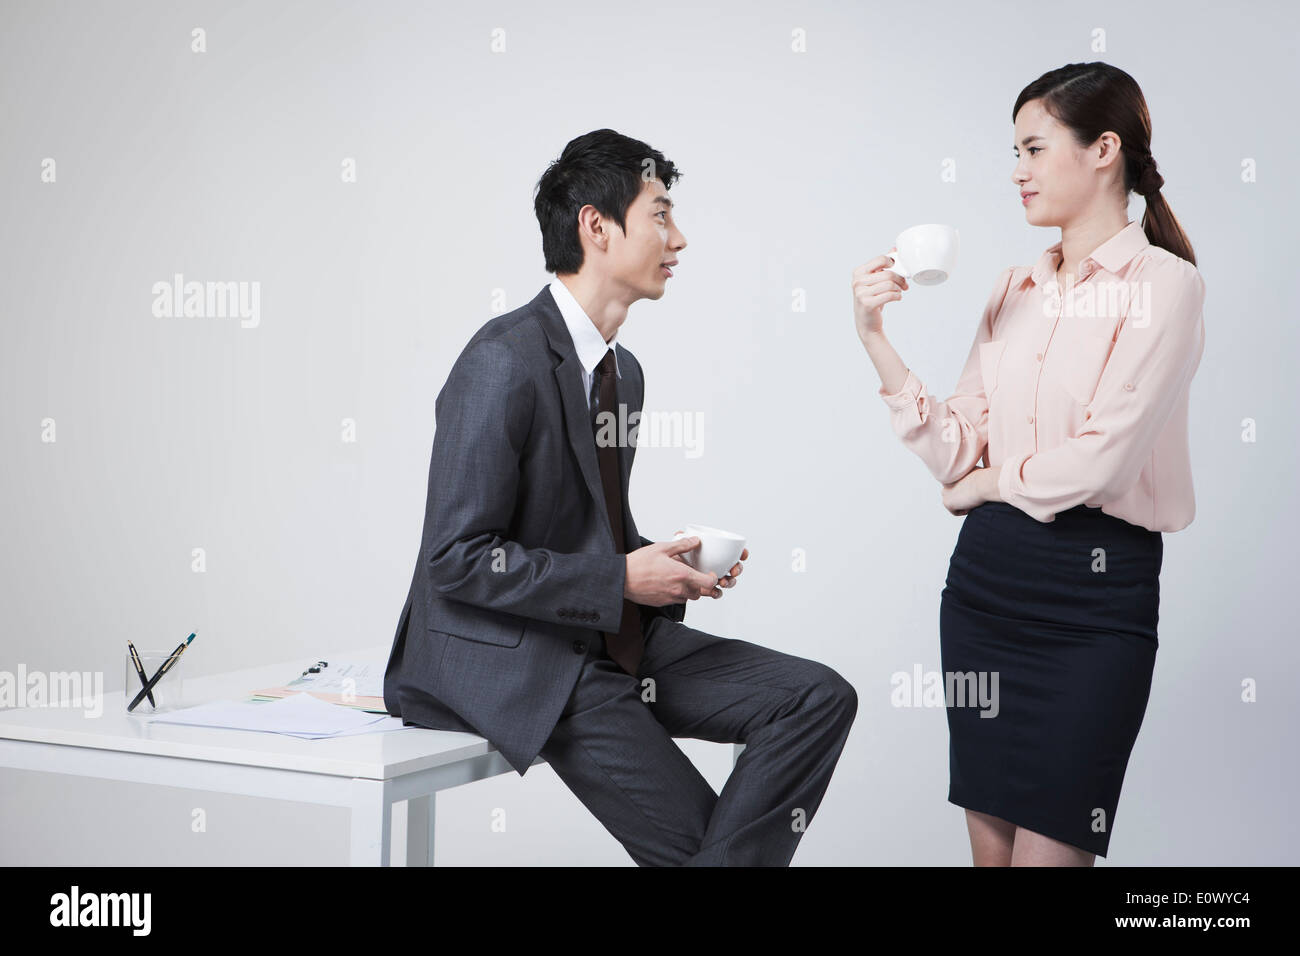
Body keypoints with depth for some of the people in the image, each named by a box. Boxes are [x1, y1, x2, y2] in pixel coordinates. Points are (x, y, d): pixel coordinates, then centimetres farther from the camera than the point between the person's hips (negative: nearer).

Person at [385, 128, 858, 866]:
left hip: (612, 637, 9)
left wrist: (666, 563, 0)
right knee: (694, 836, -13)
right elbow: (457, 560, -21)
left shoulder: (624, 370, 11)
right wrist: (621, 579, -18)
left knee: (820, 698, -7)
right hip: (512, 660, -8)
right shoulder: (505, 361, -18)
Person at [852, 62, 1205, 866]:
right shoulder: (1016, 289, 12)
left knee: (1048, 850, -1)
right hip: (986, 574, 6)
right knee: (991, 844, 12)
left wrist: (988, 482, -1)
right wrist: (877, 341, -3)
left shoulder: (1162, 284, -7)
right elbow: (957, 454, 4)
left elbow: (1101, 458, -17)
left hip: (1094, 586, -6)